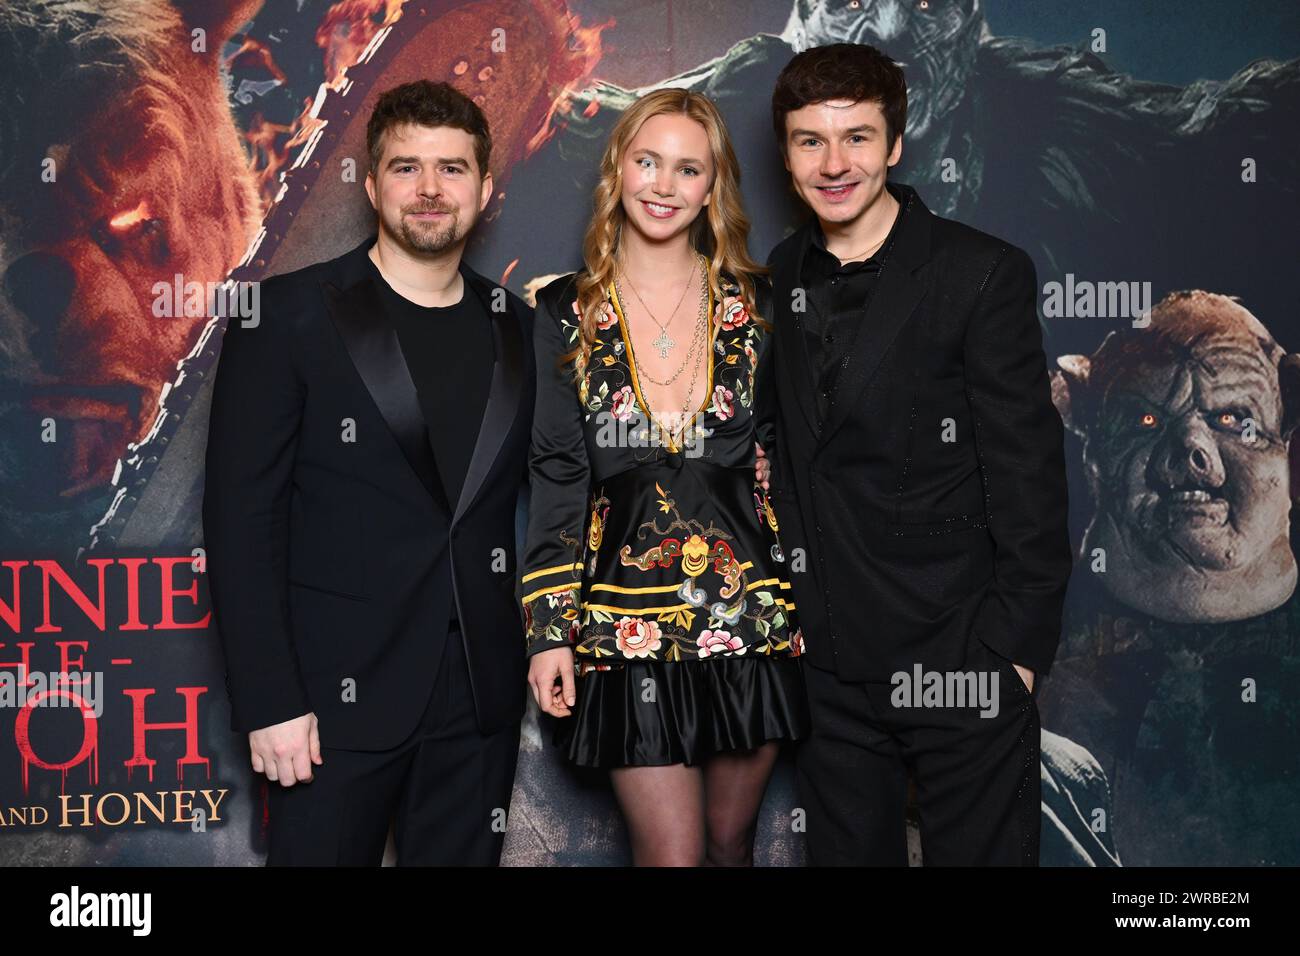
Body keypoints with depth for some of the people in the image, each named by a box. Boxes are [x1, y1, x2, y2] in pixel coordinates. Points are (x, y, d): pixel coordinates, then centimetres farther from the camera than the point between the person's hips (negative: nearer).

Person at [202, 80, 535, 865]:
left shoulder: (517, 328, 8)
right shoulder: (291, 315, -5)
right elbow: (242, 515, -8)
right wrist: (268, 703, -12)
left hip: (483, 693, 4)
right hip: (340, 691, -3)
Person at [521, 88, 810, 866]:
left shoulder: (757, 304, 4)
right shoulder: (568, 314, 2)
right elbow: (558, 477, 3)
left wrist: (806, 609, 2)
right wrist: (548, 628, -2)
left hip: (752, 616, 2)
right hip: (628, 621, -1)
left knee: (730, 839, 13)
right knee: (671, 851, -3)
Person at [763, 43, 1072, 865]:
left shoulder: (984, 275, -9)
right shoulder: (778, 278, 7)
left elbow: (1028, 473, -10)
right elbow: (788, 459, 11)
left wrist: (1018, 649, -13)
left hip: (960, 664, -4)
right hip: (829, 666, 5)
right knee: (846, 852, 15)